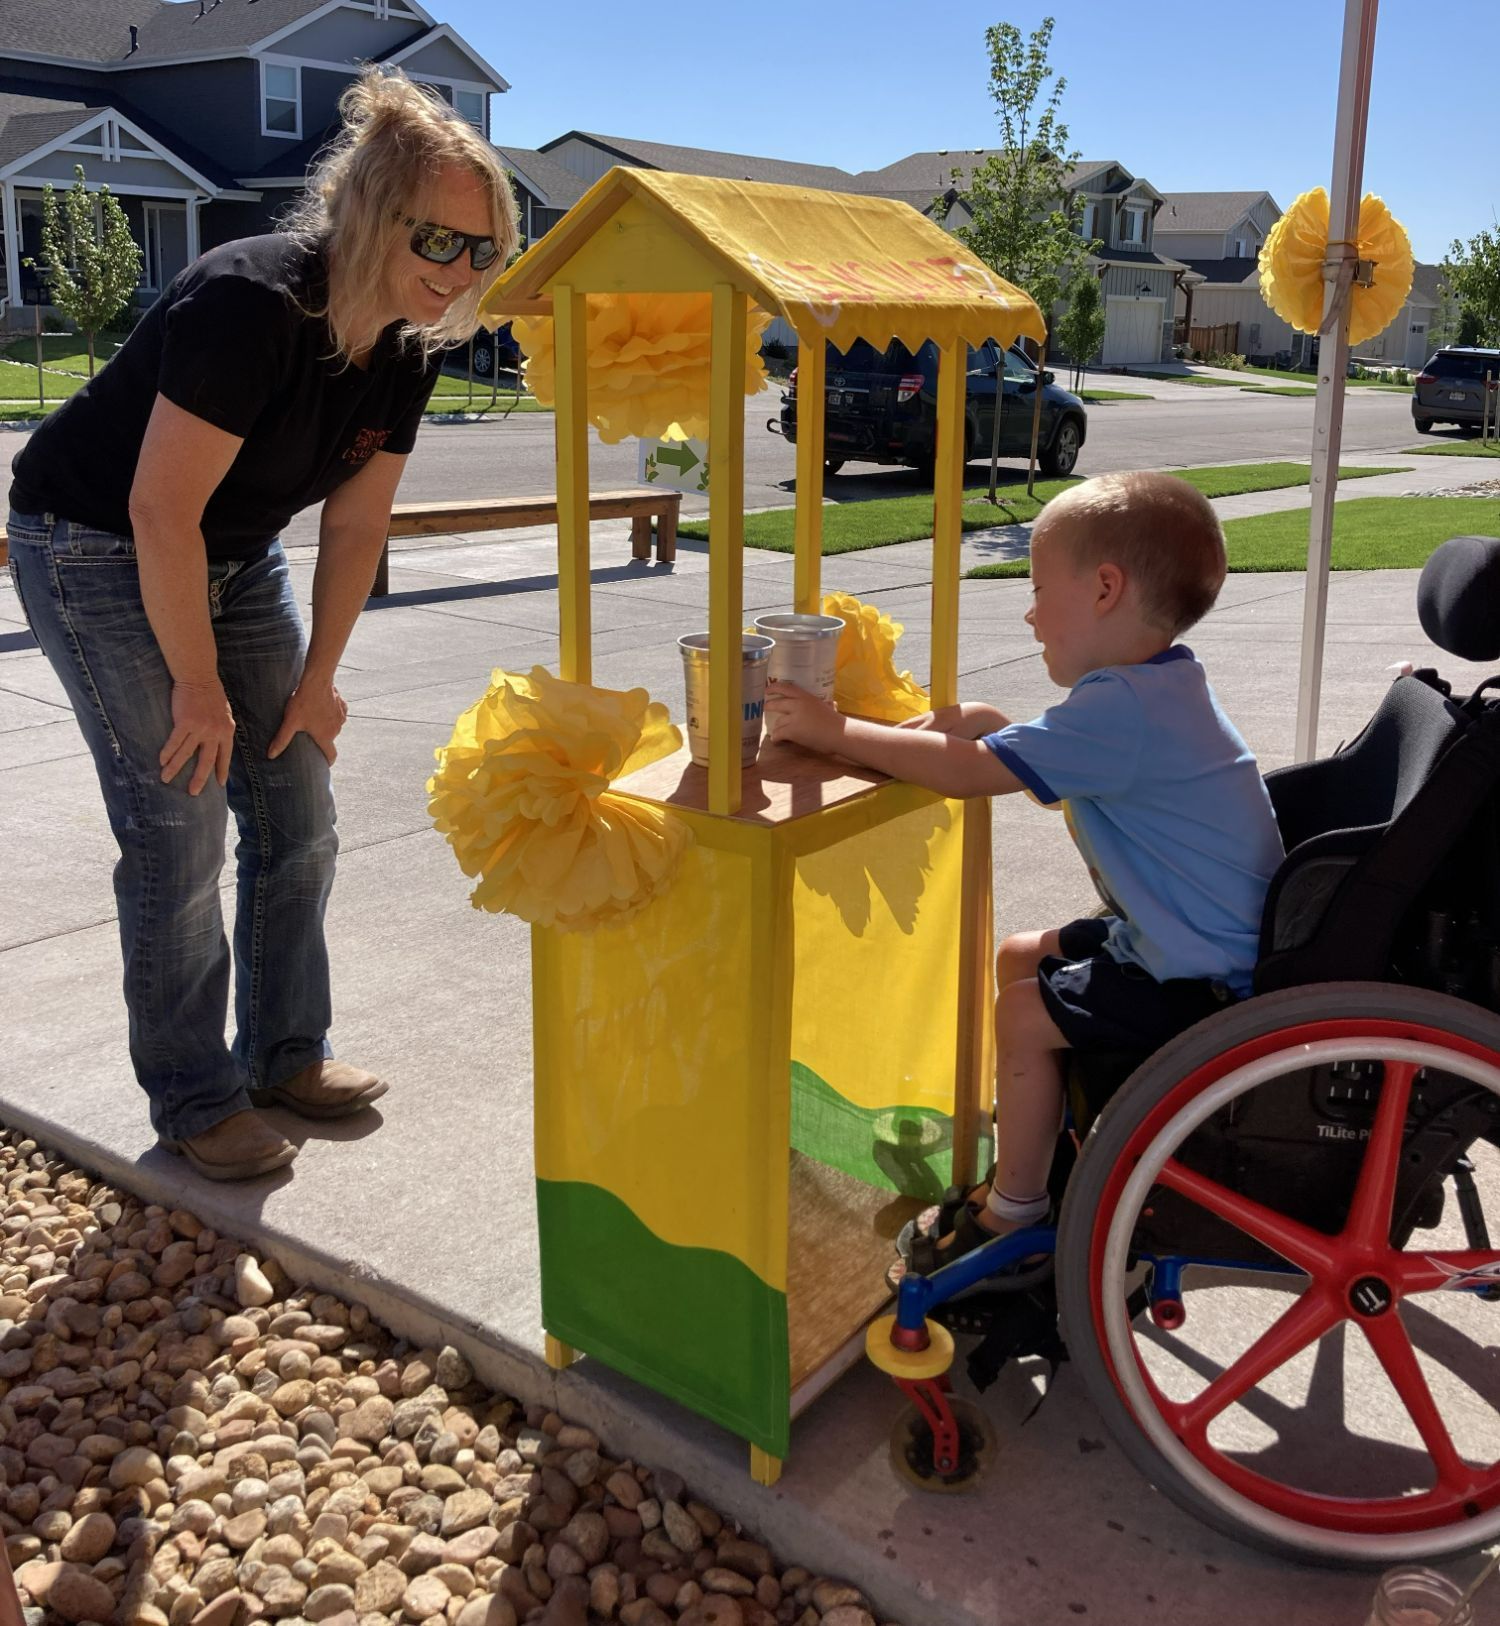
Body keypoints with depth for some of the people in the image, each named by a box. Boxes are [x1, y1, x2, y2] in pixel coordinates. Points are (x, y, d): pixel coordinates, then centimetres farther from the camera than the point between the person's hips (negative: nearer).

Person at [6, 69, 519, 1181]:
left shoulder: (406, 355, -7)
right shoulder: (253, 305, -31)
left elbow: (355, 525, 1)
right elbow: (161, 511, -28)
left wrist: (317, 678, 2)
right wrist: (200, 688, -20)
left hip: (237, 558, 8)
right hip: (94, 549, -7)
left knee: (299, 818, 6)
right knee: (180, 839, -7)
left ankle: (286, 1054, 22)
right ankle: (194, 1101, 9)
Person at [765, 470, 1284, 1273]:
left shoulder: (1123, 709, -28)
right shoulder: (1156, 683, 6)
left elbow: (969, 771, -29)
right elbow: (1029, 754, 12)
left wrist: (833, 730, -20)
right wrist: (963, 721, -7)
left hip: (1206, 980, -10)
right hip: (1196, 938, 11)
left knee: (1024, 1012, -10)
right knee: (1020, 958, 16)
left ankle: (1015, 1206, 8)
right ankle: (1029, 1140, 30)